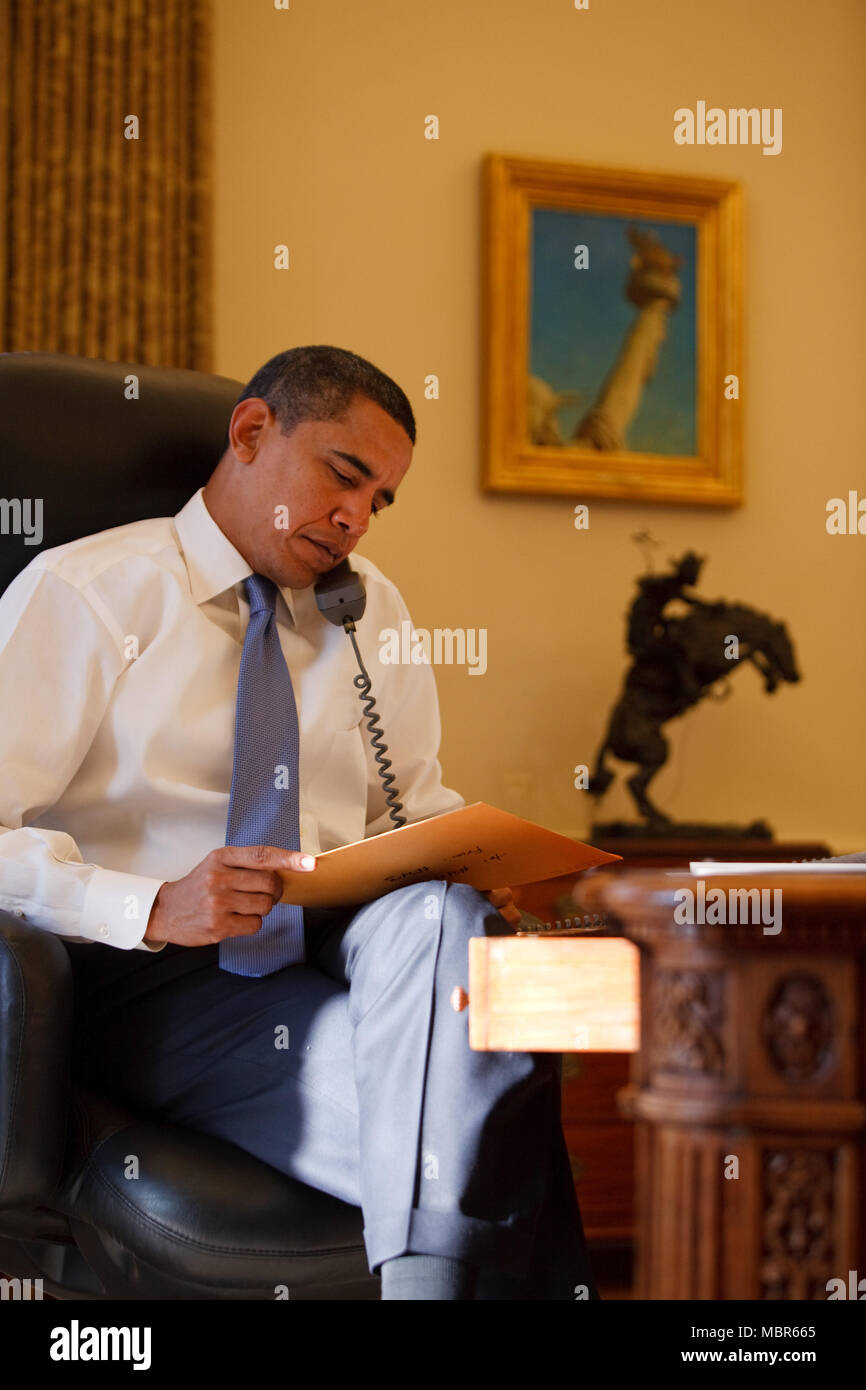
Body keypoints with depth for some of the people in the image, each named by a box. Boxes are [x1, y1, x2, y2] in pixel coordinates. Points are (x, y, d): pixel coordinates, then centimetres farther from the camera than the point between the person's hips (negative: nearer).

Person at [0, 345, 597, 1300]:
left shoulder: (370, 608, 20)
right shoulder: (82, 592, 0)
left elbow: (417, 806, 24)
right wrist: (153, 909, -24)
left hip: (343, 953, 5)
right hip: (152, 979, -5)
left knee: (434, 911, -34)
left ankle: (438, 1271, -29)